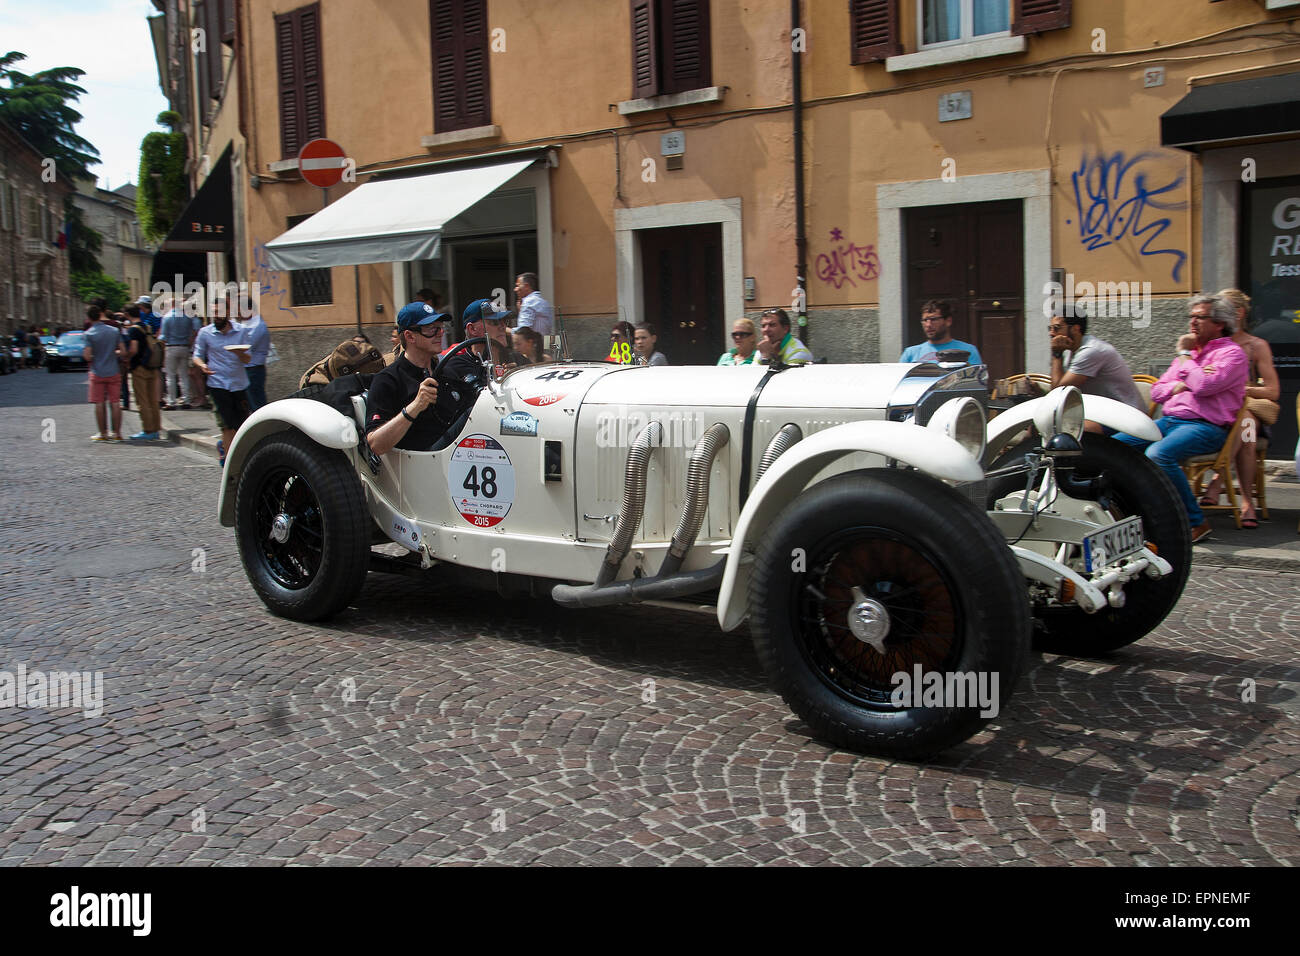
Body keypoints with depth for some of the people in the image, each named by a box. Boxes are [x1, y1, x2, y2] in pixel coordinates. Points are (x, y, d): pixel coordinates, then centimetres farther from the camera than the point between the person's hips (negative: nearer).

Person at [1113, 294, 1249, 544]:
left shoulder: (1232, 352, -2)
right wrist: (1178, 385, -3)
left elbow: (1204, 386, -19)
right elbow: (1156, 392, 20)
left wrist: (1184, 355, -4)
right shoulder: (1189, 350, 23)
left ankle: (1196, 523, -24)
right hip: (1169, 420, 8)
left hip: (1205, 426, -8)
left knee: (1158, 454, -35)